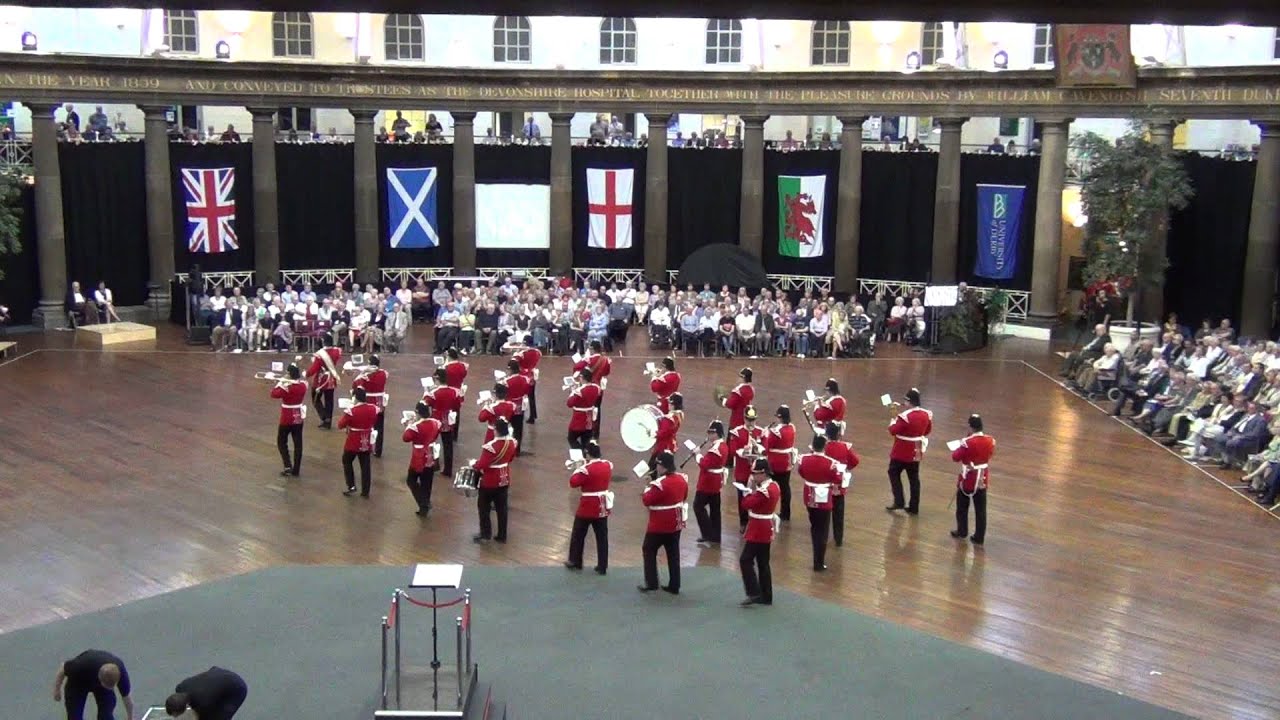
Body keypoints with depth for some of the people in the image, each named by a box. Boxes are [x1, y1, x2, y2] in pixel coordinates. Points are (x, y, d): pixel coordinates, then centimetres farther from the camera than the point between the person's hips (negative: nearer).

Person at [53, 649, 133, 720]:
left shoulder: (121, 672, -35)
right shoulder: (84, 665, -43)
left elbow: (126, 698, -16)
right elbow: (62, 668, -19)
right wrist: (56, 690, -6)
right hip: (78, 681, -1)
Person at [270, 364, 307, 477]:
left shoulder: (286, 387, -22)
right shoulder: (303, 385, -4)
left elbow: (274, 394, -13)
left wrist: (279, 383, -3)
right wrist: (286, 382, 6)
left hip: (287, 419, -5)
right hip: (299, 418, 5)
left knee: (281, 442, 12)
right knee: (298, 443, 8)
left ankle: (288, 465, 1)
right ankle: (296, 469, 13)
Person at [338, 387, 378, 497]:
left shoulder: (351, 411, -21)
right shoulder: (373, 409, -7)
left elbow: (340, 425, -12)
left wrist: (345, 414, 2)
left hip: (353, 443, -4)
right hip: (366, 443, 4)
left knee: (347, 462, 18)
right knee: (365, 466, 11)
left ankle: (351, 487, 12)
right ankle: (365, 491, 15)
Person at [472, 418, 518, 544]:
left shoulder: (491, 446, -29)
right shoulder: (512, 442, -7)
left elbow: (482, 465, -25)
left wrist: (473, 464, -6)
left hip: (490, 481, -6)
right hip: (504, 480, 6)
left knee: (484, 506, 12)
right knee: (502, 508, 14)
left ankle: (485, 534, 17)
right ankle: (502, 536, 21)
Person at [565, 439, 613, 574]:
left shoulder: (586, 469, -20)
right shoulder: (608, 465, -1)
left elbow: (573, 482, -18)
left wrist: (577, 470, -4)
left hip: (587, 507, -5)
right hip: (603, 507, 5)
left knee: (578, 535, 14)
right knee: (602, 537, 9)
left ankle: (575, 562, 25)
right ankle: (602, 566, 12)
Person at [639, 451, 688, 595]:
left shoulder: (660, 483, -25)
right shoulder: (682, 479, 0)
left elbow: (647, 501, -18)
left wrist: (648, 488, -3)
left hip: (659, 525, -7)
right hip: (676, 523, 7)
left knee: (649, 551, 9)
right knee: (673, 554, 13)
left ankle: (651, 584, 8)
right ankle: (674, 586, 16)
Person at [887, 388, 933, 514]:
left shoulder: (905, 416, -24)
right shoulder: (926, 414, -2)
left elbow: (893, 431, -18)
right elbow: (927, 430, 12)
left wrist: (894, 419, 0)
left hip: (901, 453, -6)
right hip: (916, 452, 6)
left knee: (894, 473, 11)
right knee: (914, 478, 12)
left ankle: (898, 502, 5)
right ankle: (914, 507, 15)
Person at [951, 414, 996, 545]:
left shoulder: (967, 442, -24)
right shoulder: (990, 440, -6)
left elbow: (955, 457, -14)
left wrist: (959, 449, 3)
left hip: (968, 479, -5)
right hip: (982, 479, 5)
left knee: (962, 506, 16)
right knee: (980, 509, 9)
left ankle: (962, 531, 28)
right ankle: (979, 537, 14)